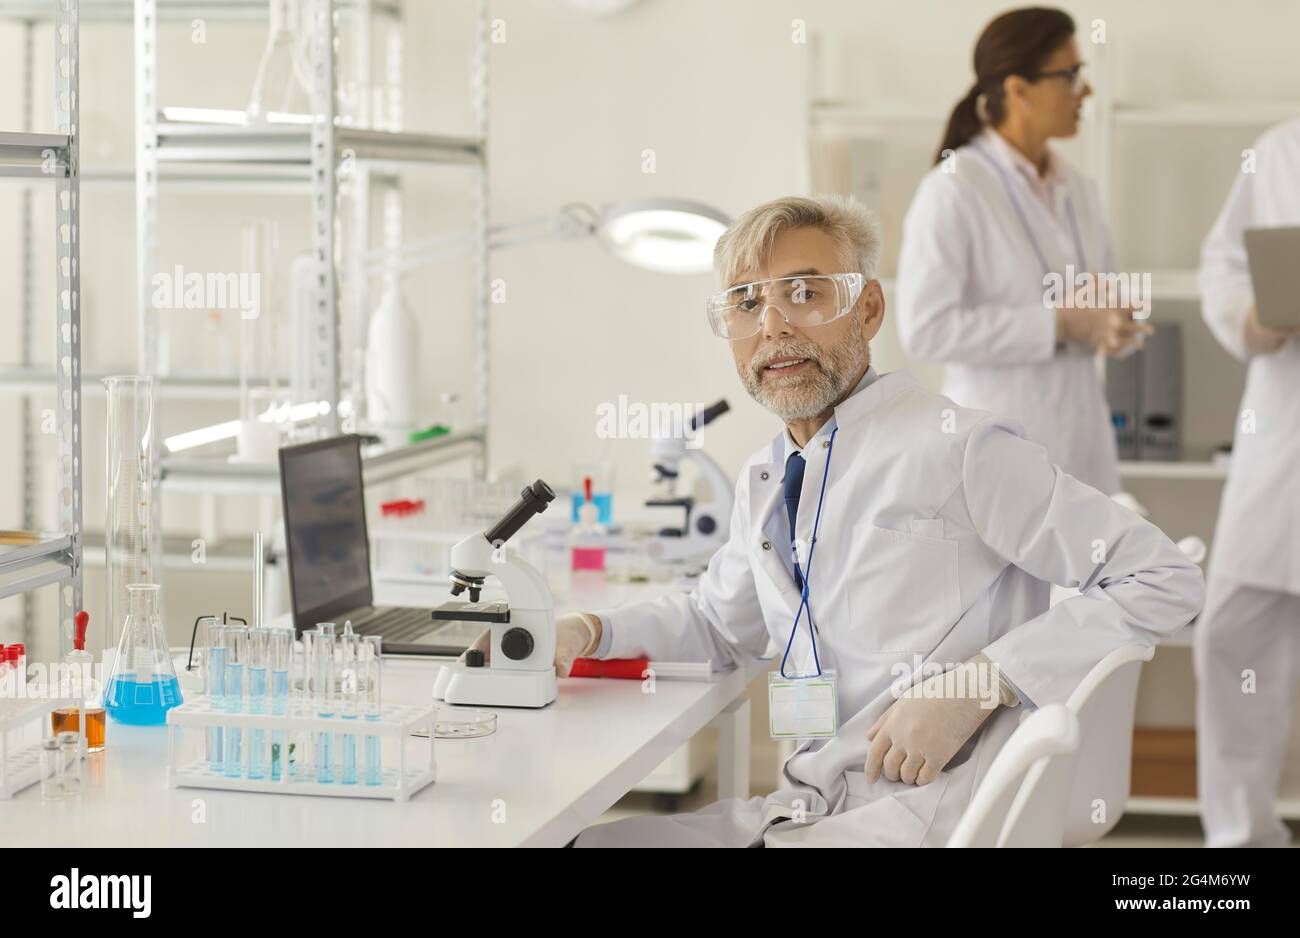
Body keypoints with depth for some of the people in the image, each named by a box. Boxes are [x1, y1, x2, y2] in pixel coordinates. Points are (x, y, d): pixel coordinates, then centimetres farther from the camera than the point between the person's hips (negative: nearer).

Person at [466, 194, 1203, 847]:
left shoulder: (949, 449, -12)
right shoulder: (764, 482, 14)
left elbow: (1165, 580, -14)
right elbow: (721, 621, 33)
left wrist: (975, 688, -20)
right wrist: (590, 633, 14)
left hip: (925, 812, -8)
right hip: (809, 806, 8)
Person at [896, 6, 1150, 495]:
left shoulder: (1077, 190, 12)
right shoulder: (951, 190, -10)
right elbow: (925, 328, -16)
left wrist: (1113, 323, -6)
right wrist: (1058, 323, -18)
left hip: (1083, 444, 7)